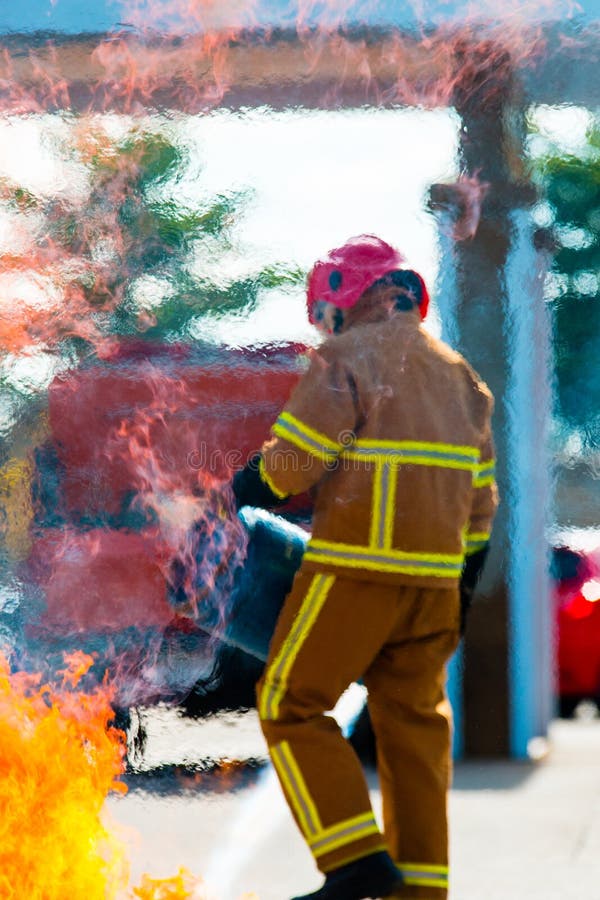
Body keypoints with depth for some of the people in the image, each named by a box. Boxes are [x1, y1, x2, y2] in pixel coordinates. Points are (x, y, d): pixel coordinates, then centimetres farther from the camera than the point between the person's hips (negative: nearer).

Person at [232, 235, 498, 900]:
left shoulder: (347, 359, -5)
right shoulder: (457, 373, 17)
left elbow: (289, 466, -11)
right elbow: (480, 498, 18)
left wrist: (239, 493, 9)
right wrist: (462, 593, 22)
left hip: (356, 571, -7)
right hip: (436, 575, 7)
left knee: (291, 706, 1)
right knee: (413, 721, 11)